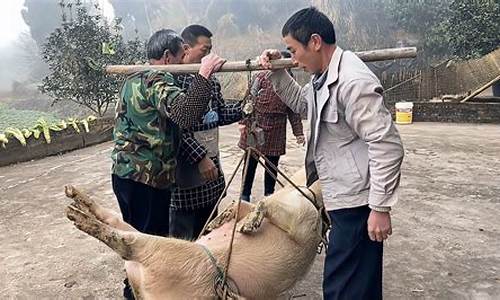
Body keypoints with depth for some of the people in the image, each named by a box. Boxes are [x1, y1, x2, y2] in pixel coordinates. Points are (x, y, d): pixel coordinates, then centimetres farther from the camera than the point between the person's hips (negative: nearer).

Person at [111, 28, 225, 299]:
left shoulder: (133, 79, 14)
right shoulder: (157, 81, -15)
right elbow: (185, 114, -33)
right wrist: (203, 74, -29)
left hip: (123, 173, 10)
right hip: (148, 177, -10)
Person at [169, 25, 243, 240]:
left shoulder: (211, 79, 9)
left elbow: (220, 114, 15)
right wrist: (200, 157, -24)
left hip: (211, 166, 8)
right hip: (185, 170, -8)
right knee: (183, 237, 6)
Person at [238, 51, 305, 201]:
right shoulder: (262, 77, -3)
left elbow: (294, 111, 8)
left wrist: (298, 133, 3)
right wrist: (243, 121, -11)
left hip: (276, 132, 2)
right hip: (254, 127, -2)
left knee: (272, 165, 9)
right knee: (250, 163, 6)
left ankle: (269, 194, 25)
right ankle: (245, 195, 20)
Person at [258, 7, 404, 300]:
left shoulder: (352, 82, -22)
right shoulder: (324, 77, 9)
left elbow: (387, 145, -23)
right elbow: (302, 102, 28)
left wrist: (380, 207, -21)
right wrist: (277, 72, 13)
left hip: (357, 203, -10)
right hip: (345, 198, 10)